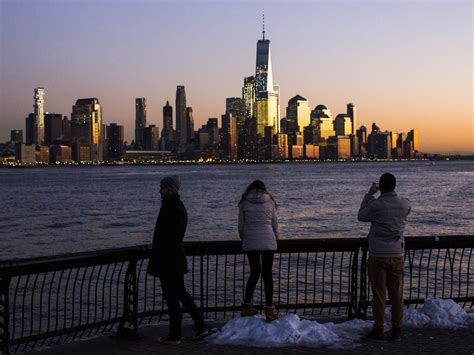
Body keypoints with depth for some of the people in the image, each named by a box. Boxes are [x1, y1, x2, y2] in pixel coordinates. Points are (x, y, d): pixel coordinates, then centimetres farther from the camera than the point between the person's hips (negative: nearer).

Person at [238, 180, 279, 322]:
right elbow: (275, 224, 12)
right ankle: (269, 310, 3)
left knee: (254, 272, 14)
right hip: (268, 242, -1)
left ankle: (246, 306, 15)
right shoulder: (270, 202, 6)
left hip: (250, 242, 1)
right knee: (267, 274, 5)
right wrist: (275, 239, 29)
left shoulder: (244, 203, 4)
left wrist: (244, 239, 22)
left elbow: (241, 226, 5)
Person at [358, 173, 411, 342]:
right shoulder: (404, 204, -3)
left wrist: (369, 195, 10)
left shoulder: (375, 205, -13)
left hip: (378, 255, -3)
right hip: (397, 255, 3)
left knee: (378, 294, 4)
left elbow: (361, 216, 5)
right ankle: (397, 329, 12)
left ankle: (378, 329, 8)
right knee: (396, 294, 9)